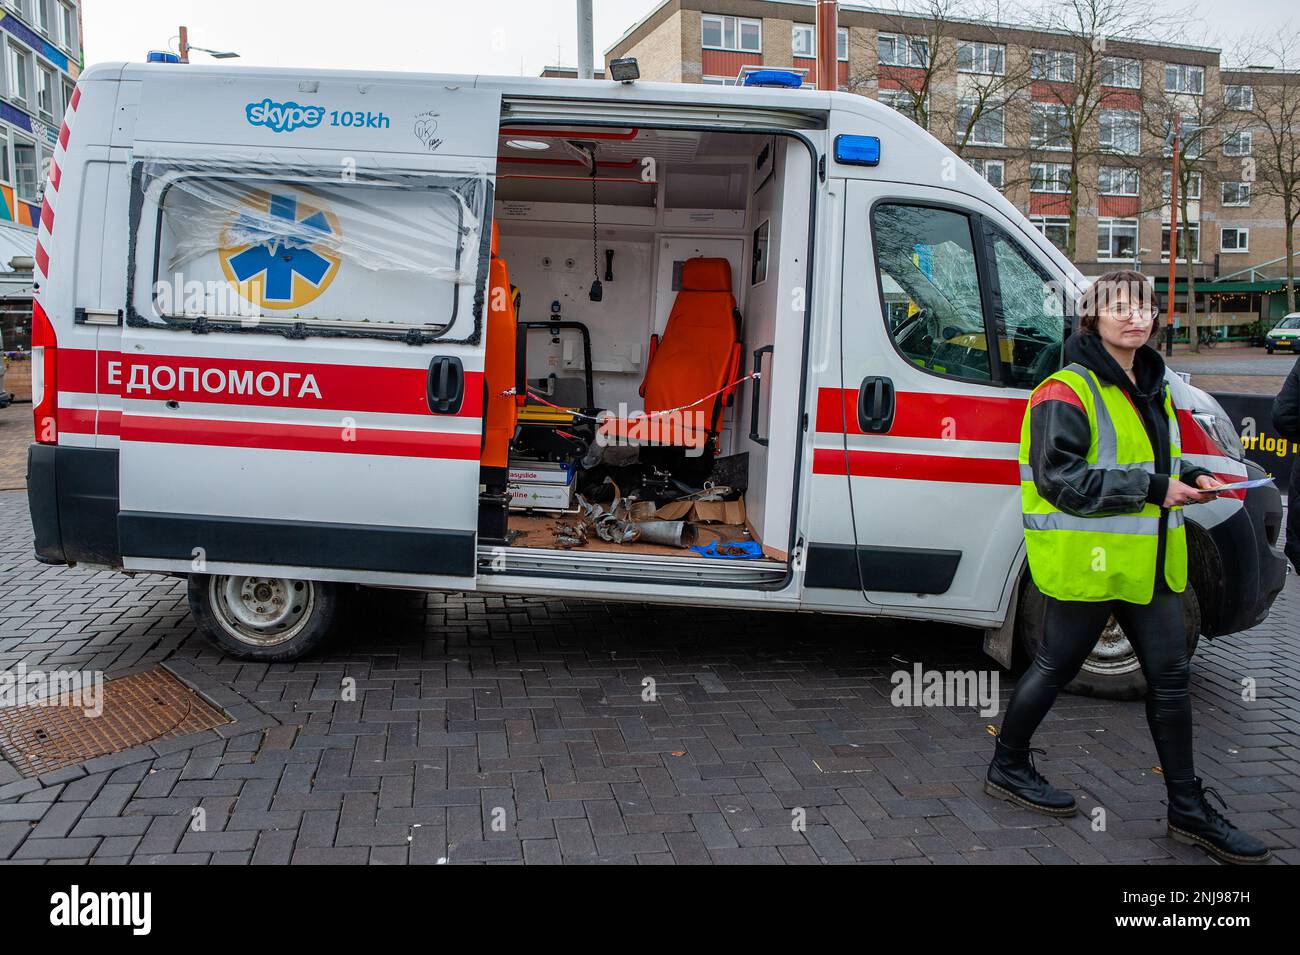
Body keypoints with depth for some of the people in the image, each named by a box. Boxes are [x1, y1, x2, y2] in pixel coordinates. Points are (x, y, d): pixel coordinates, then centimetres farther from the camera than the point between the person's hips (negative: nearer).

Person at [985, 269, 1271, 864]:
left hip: (1148, 562, 8)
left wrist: (1190, 479, 6)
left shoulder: (1151, 389, 14)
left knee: (1170, 676, 10)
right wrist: (1151, 488, -24)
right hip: (1086, 562, -8)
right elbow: (1059, 477, -23)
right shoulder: (1067, 392, -14)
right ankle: (1007, 767, 28)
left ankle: (1188, 810, 22)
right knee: (1056, 667, 6)